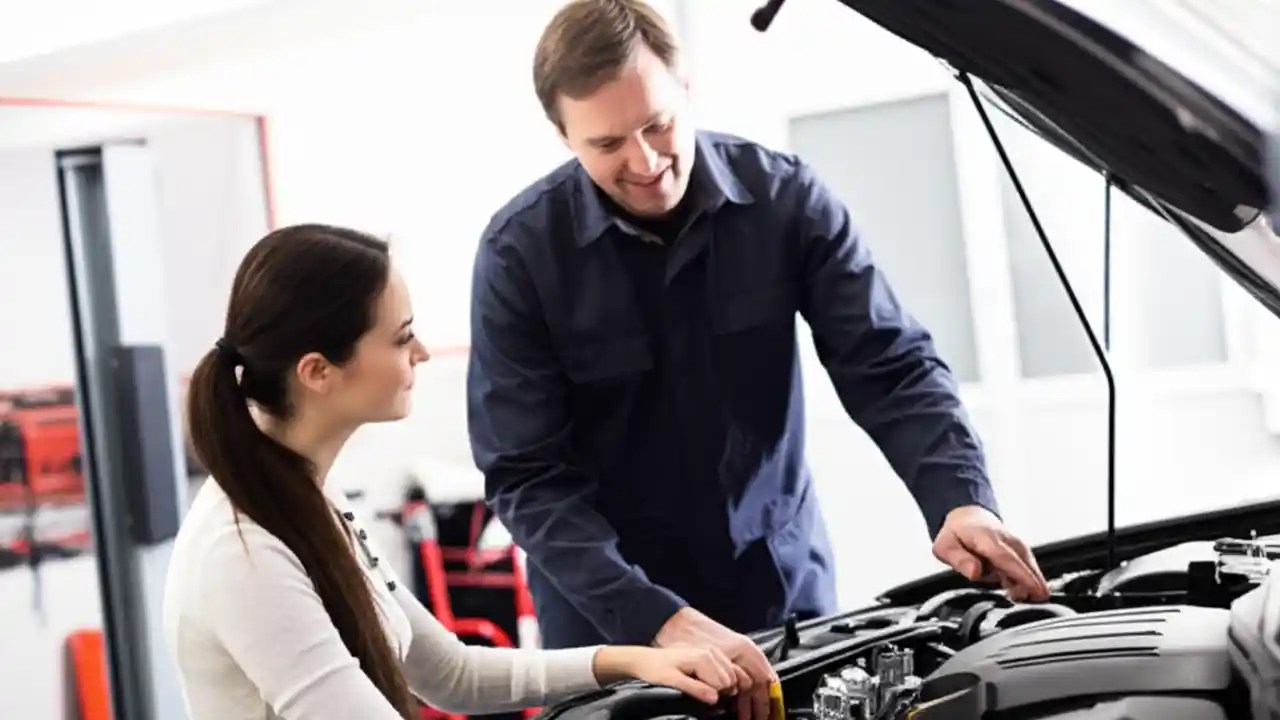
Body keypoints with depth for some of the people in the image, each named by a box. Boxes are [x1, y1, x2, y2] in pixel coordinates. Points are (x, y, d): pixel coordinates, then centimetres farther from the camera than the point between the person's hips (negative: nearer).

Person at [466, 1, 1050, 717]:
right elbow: (526, 476, -17)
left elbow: (890, 363, -9)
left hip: (784, 582, 2)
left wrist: (960, 499, -28)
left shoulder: (784, 196, -10)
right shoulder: (521, 252, -15)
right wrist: (658, 617, -29)